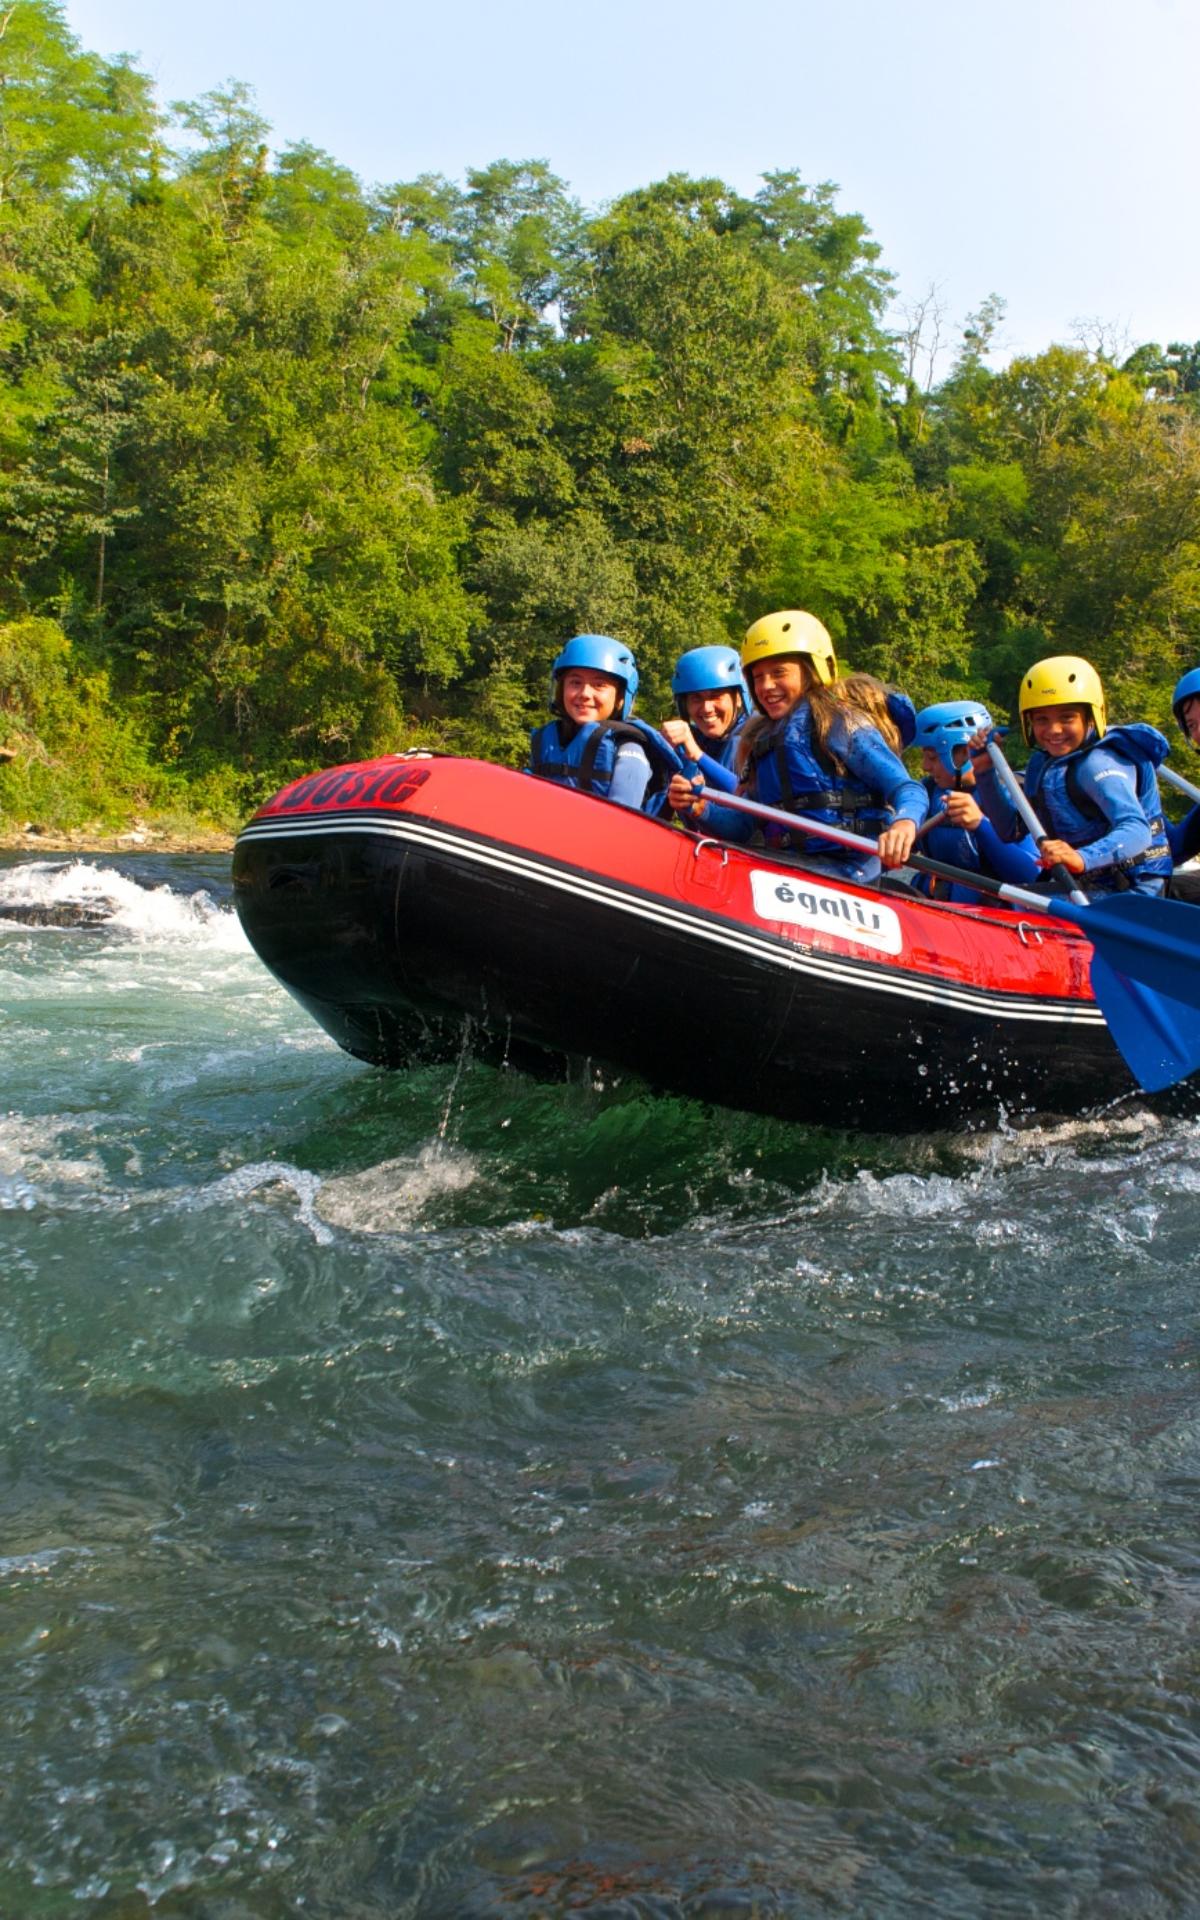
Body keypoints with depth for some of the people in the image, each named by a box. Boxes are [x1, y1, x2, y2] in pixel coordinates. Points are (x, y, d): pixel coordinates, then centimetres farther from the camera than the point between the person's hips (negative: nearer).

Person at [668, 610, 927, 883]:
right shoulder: (760, 739, 20)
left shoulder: (840, 725, -1)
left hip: (845, 872, -6)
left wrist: (905, 823, -31)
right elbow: (743, 824, 19)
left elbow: (907, 789, -8)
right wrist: (700, 809, -1)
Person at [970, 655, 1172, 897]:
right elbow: (1011, 831, 17)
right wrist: (984, 771, 7)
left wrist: (1082, 858, -50)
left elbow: (1139, 830, -31)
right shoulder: (1042, 764, 9)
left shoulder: (1099, 765, -17)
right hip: (1085, 886, 9)